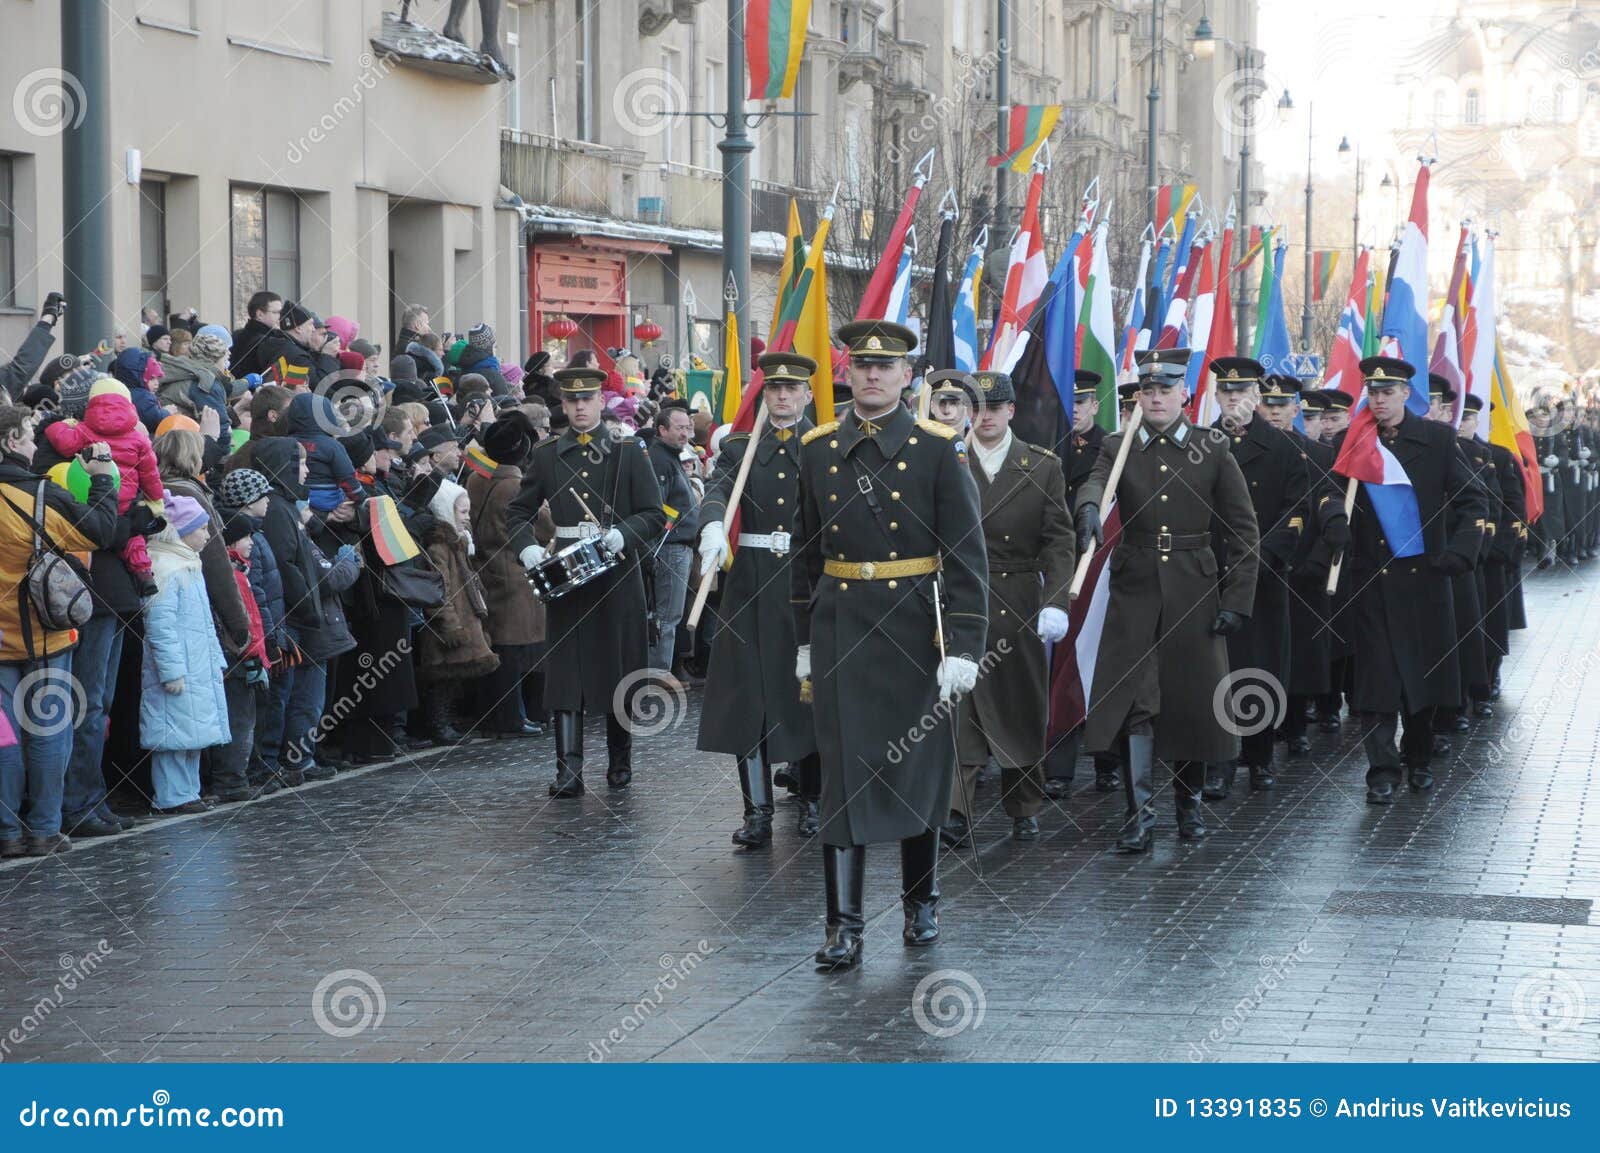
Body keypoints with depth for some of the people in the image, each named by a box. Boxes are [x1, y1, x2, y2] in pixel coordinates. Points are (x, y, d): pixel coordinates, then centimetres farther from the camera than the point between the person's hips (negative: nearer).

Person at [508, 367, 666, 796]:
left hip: (617, 572, -1)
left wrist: (621, 535, -18)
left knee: (620, 665, 5)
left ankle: (620, 761, 20)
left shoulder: (628, 452, 3)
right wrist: (527, 548, -6)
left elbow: (655, 515, 0)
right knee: (566, 669, -6)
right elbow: (518, 511, 13)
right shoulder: (547, 455, 9)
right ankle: (568, 770, -9)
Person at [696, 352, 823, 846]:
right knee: (748, 692, -1)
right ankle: (757, 810, 4)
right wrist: (713, 528, -31)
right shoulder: (740, 447, 9)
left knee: (809, 692, 4)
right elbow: (717, 492, -8)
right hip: (752, 582, 1)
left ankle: (811, 800, 19)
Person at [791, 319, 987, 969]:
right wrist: (804, 640, 13)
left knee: (918, 765, 9)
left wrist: (963, 648, -13)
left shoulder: (938, 448, -4)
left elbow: (966, 555, -7)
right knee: (843, 769, -1)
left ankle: (920, 902, 27)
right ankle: (844, 926, 1)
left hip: (915, 621, -2)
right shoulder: (817, 450, 6)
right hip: (840, 627, 2)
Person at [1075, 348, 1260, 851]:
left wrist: (1237, 599, -5)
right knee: (1133, 701, -7)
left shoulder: (1213, 449, 1)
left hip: (1194, 591, 0)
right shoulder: (1117, 448, 4)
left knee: (1193, 698, 6)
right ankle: (1141, 815, -3)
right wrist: (1090, 510, -43)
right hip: (1135, 589, 0)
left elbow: (1244, 530, 2)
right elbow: (1095, 484, -18)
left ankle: (1189, 801, 26)